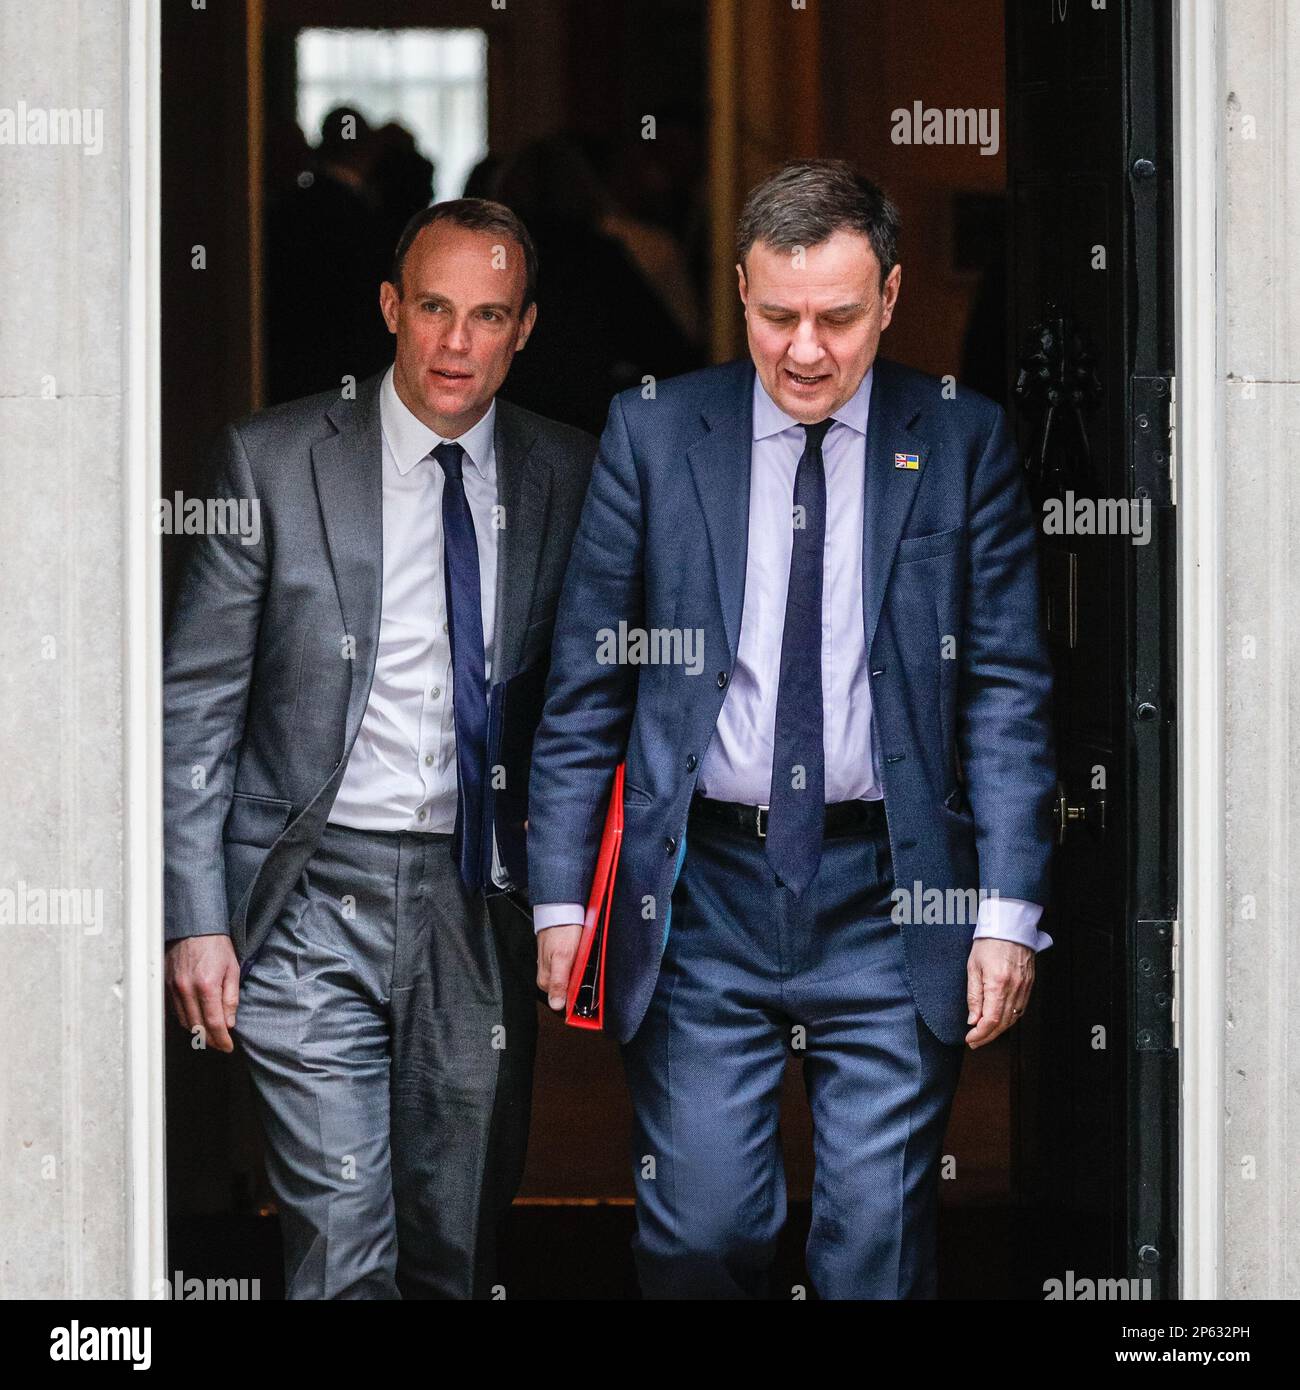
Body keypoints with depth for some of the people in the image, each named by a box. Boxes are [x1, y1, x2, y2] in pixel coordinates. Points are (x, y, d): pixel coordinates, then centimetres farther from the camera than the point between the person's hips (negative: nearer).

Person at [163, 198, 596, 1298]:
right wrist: (197, 918, -7)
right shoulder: (274, 462, -3)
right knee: (341, 1255, -8)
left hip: (483, 909, 3)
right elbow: (196, 704, -1)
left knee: (462, 1251, 10)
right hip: (313, 904, -3)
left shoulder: (568, 477, 4)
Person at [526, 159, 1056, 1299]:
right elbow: (585, 686, 6)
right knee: (699, 1230, -2)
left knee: (880, 1246, 0)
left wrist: (1009, 913, -5)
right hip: (702, 899, 1)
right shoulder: (654, 434, 4)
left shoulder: (964, 443, 3)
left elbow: (1007, 693, 2)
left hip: (892, 905, 0)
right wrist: (561, 897, 0)